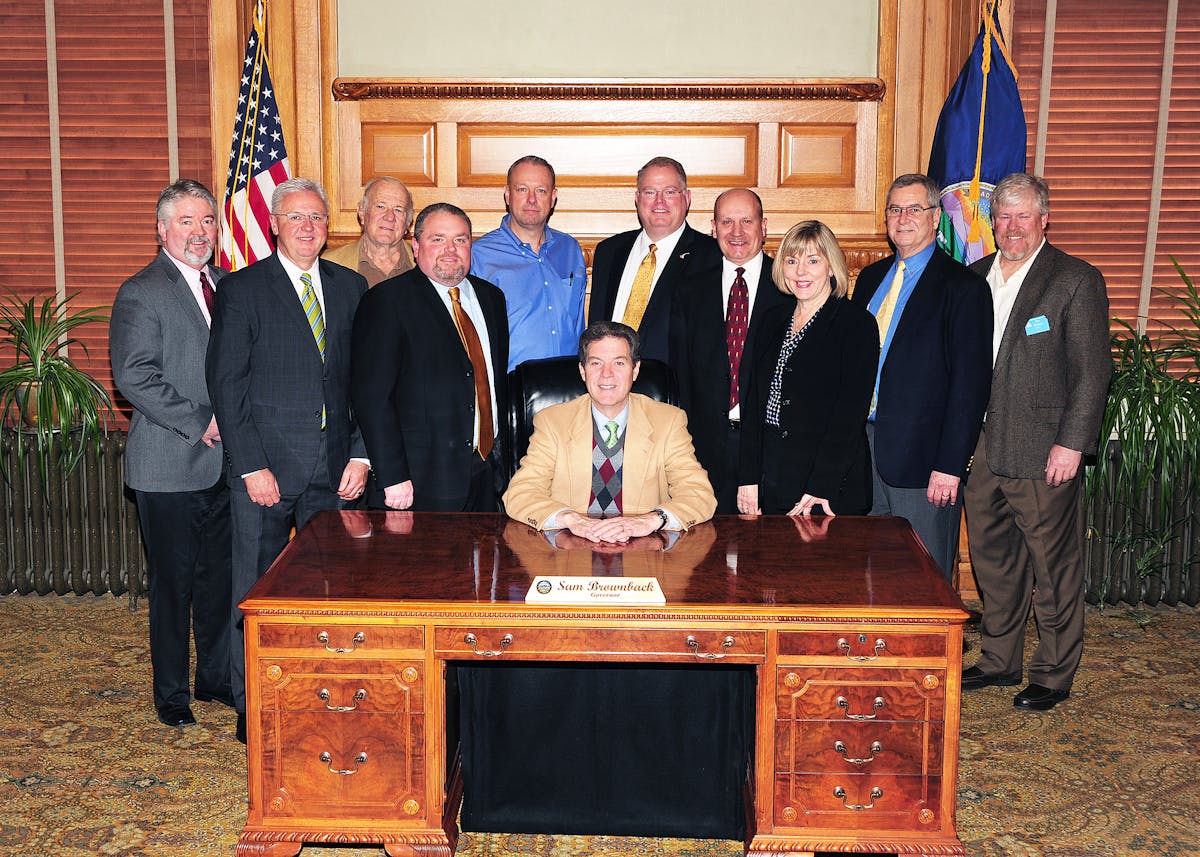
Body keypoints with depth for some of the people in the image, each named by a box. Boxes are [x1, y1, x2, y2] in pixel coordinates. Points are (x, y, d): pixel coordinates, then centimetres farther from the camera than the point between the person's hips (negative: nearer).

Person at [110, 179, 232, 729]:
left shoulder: (226, 286, 13)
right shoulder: (140, 293, -7)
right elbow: (134, 377, -16)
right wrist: (200, 422, -16)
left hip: (223, 462, 6)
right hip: (170, 466, -6)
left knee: (220, 577, 12)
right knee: (173, 582, 4)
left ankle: (215, 677, 28)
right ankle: (171, 693, 19)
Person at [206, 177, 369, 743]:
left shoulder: (351, 288, 10)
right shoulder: (242, 289, -1)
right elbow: (226, 383, -6)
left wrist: (360, 455, 1)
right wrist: (251, 466, -11)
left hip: (334, 470, 3)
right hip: (266, 467, -3)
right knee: (256, 590, 5)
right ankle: (251, 705, 19)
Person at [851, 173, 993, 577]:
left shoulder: (963, 287, -6)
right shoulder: (871, 278, 14)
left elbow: (971, 382, -11)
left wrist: (950, 466, -16)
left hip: (922, 459, -6)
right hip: (862, 451, 6)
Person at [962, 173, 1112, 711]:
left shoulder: (1077, 281, -5)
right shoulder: (974, 278, 11)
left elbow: (1093, 370, -8)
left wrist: (1071, 443, -14)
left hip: (1043, 452, -6)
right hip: (982, 449, 6)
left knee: (1053, 568, 3)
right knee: (993, 561, 15)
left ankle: (1054, 675, 18)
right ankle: (999, 661, 30)